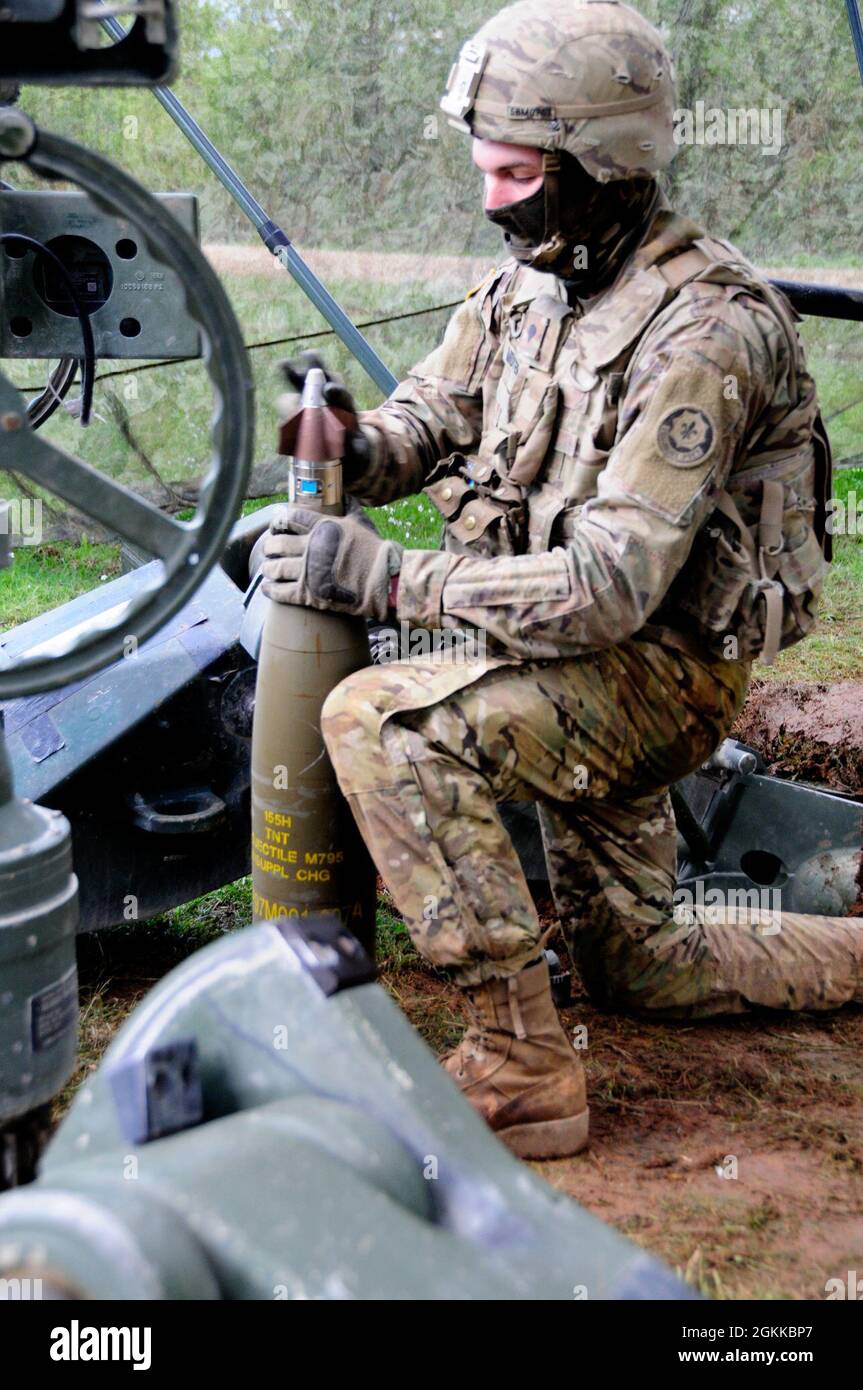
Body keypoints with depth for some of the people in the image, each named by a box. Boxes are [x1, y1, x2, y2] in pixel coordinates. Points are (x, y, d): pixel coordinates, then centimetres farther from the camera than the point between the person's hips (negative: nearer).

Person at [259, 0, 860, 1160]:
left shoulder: (703, 334, -25)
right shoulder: (529, 281, 1)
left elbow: (612, 582, -31)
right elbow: (431, 418, 10)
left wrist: (382, 576, -31)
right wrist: (356, 451, -15)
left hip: (662, 667, -9)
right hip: (572, 652, 9)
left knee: (381, 720, -30)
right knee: (634, 965, 20)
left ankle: (521, 1068, -22)